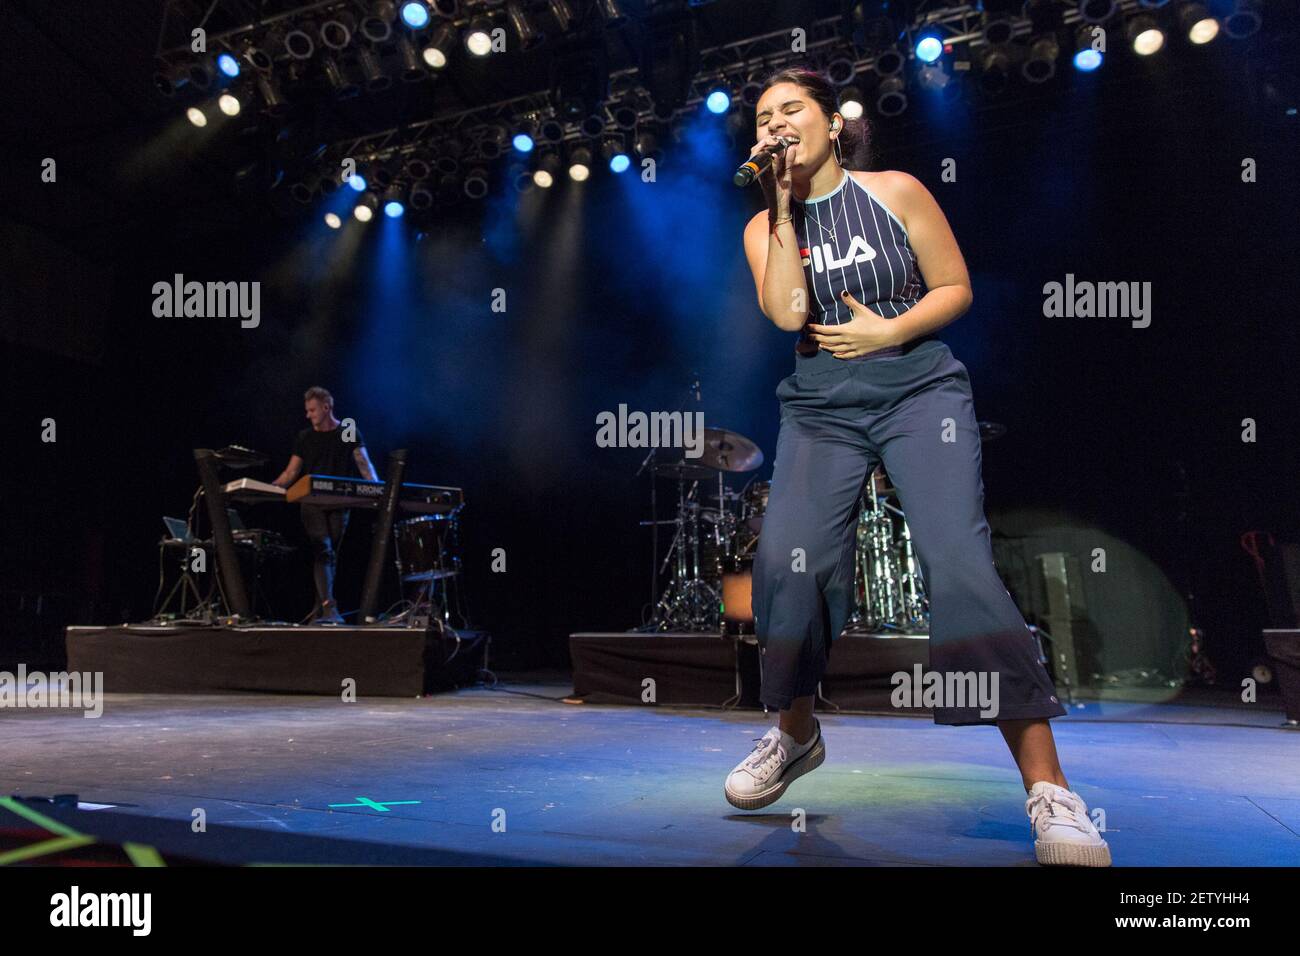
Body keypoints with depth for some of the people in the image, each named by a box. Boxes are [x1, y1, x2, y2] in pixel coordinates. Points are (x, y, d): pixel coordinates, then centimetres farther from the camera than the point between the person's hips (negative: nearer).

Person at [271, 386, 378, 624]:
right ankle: (329, 609, -24)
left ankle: (319, 612, 15)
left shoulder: (349, 433, 5)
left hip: (339, 504, 0)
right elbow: (290, 473, 11)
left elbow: (364, 465, -6)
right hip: (312, 504, 0)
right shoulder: (305, 438, 11)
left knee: (331, 556, 5)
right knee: (323, 552, -15)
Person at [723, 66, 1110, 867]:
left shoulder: (896, 192, 3)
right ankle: (797, 733, 10)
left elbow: (956, 287, 4)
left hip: (920, 390, -2)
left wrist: (888, 332, -11)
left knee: (960, 560, -20)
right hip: (822, 409, 3)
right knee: (787, 561, -16)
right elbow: (788, 313, -10)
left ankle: (1048, 786, -16)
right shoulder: (765, 228, 9)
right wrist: (786, 209, -8)